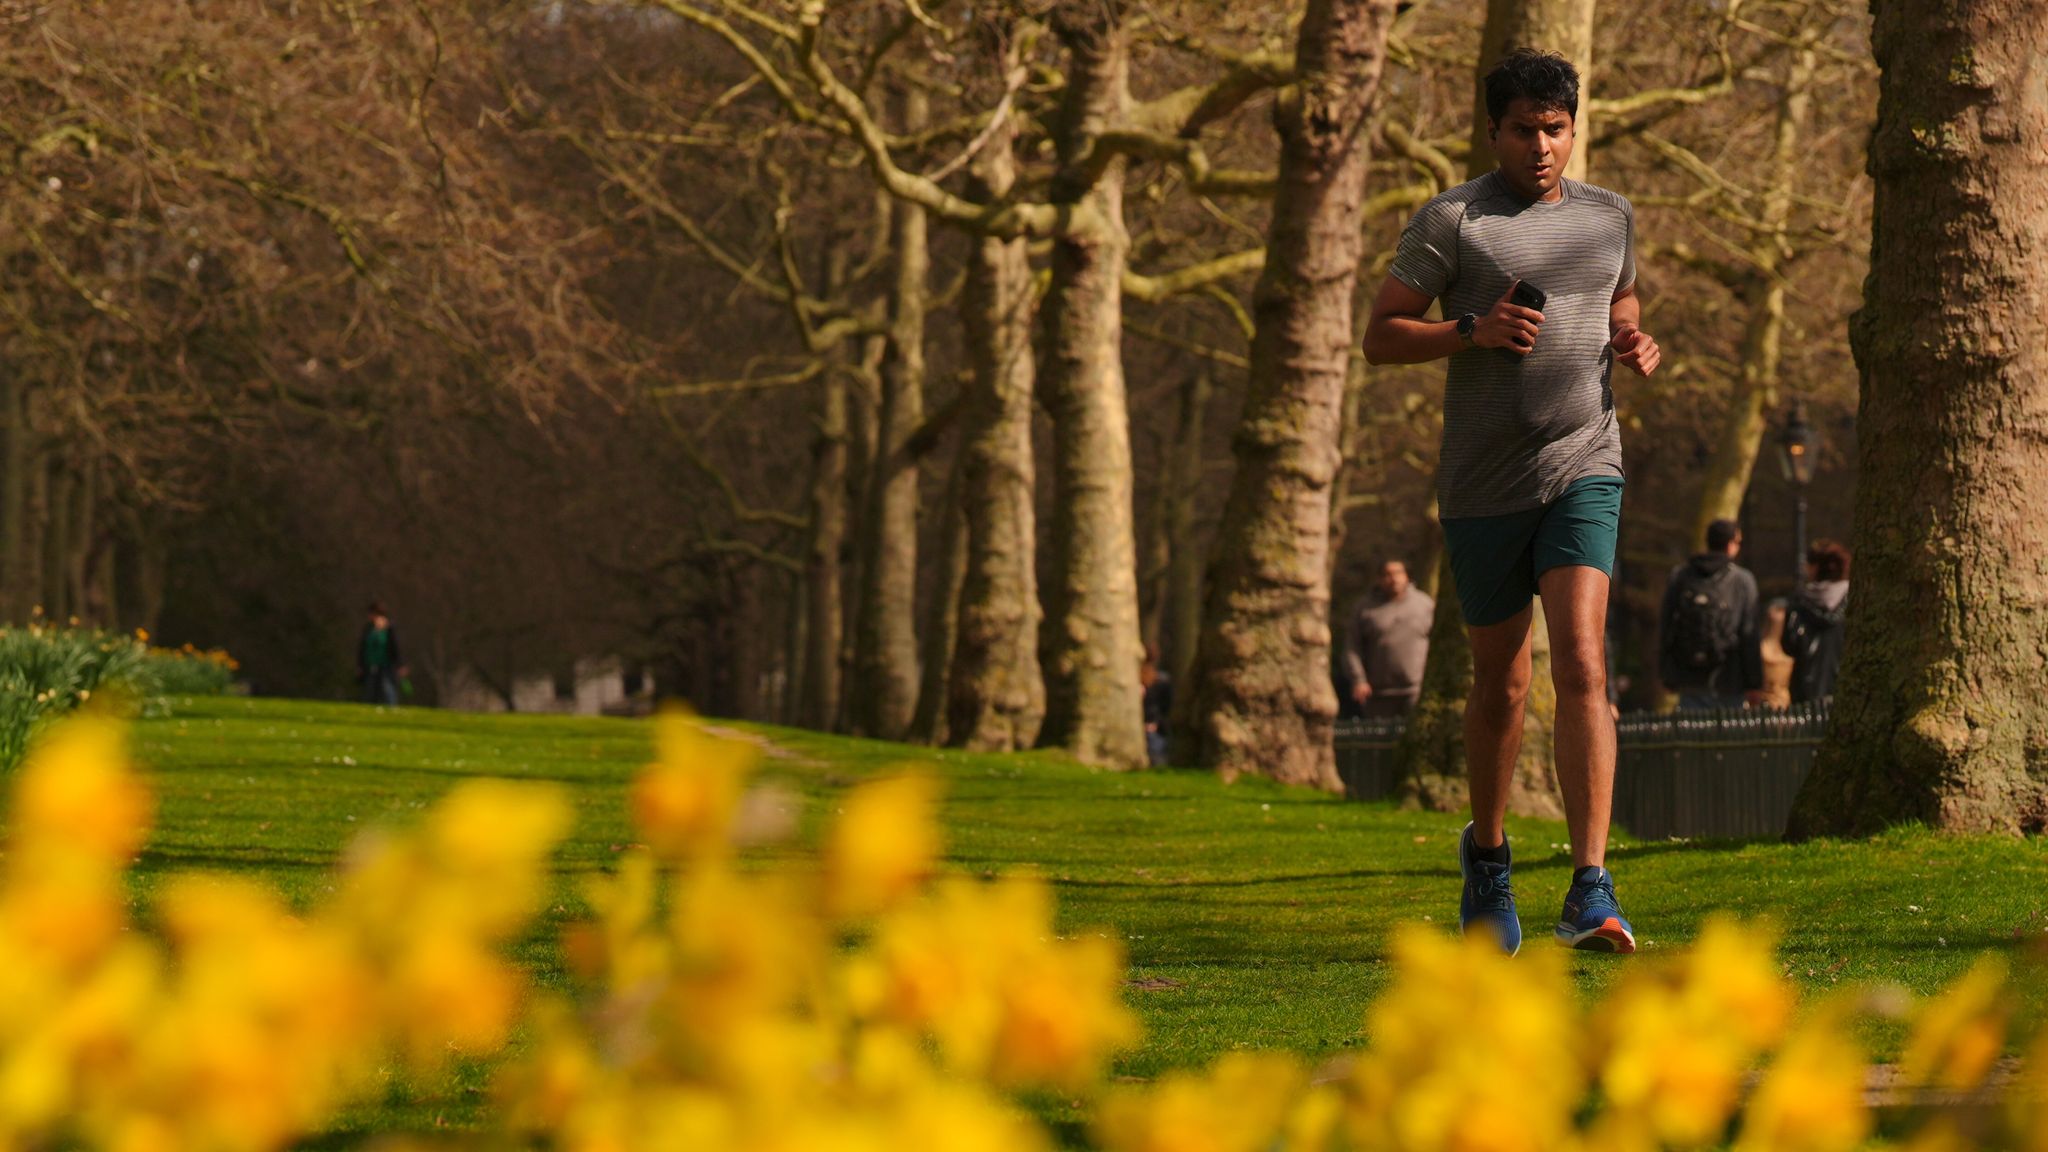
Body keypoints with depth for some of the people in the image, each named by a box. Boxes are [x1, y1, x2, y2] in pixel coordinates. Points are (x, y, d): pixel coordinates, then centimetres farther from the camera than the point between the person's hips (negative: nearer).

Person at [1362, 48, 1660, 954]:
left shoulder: (1609, 218, 12)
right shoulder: (1450, 221, 0)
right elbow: (1381, 336, 0)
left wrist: (1636, 350, 4)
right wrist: (1474, 330, -16)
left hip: (1584, 470, 1)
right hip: (1483, 481, -1)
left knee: (1581, 666, -16)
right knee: (1501, 683, 10)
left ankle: (1591, 895, -22)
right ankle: (1487, 855, 36)